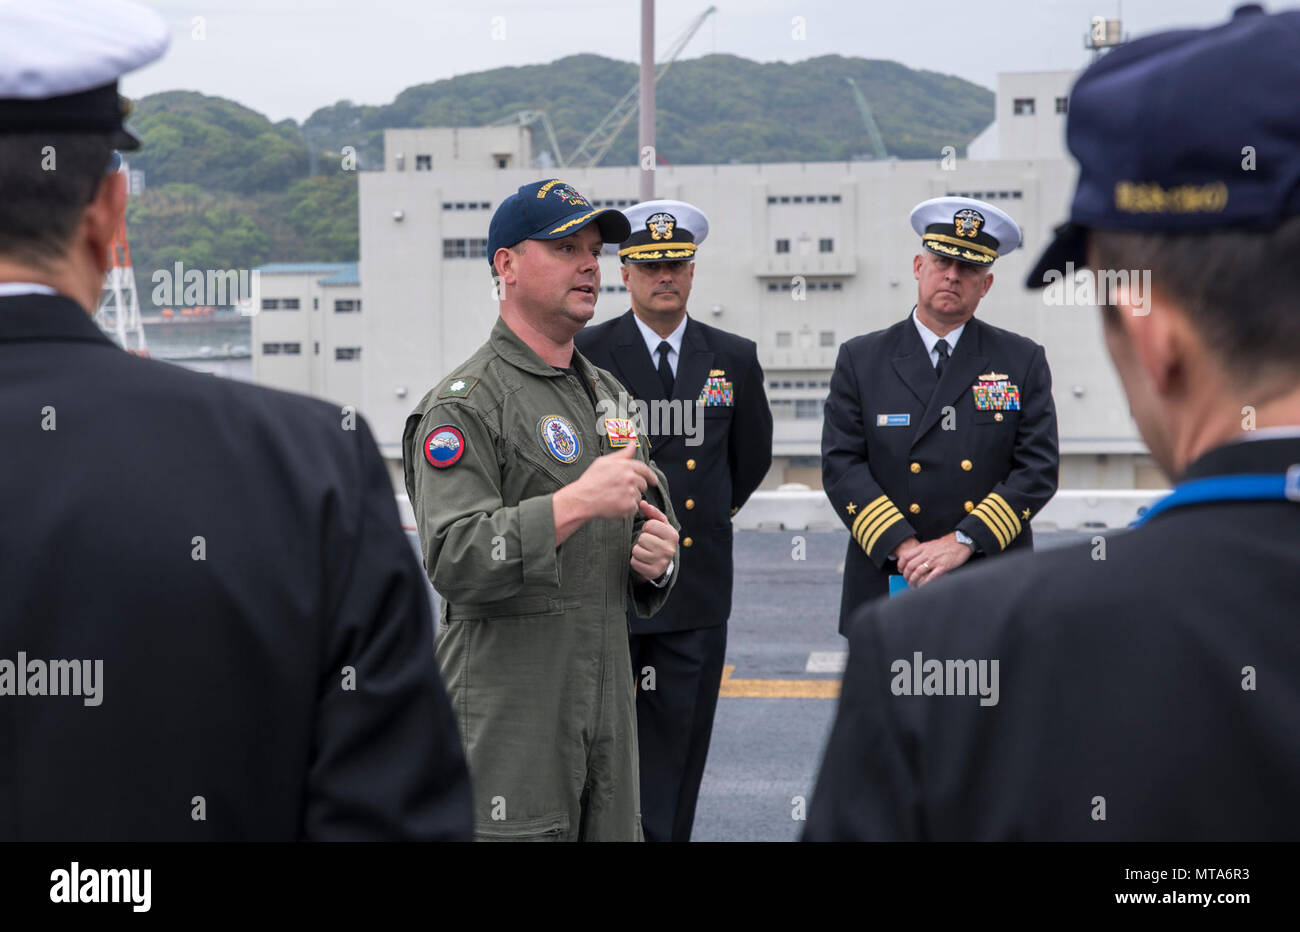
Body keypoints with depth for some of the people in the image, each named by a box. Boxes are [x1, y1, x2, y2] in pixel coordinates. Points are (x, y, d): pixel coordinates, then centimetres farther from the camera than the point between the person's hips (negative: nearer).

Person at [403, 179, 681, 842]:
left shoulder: (607, 394, 17)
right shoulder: (465, 403, -9)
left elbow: (651, 523, 26)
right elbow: (452, 558, -21)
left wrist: (657, 556, 3)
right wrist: (574, 503, -26)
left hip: (606, 703, 7)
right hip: (508, 711, -7)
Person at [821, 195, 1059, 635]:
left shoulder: (1023, 362, 6)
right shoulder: (860, 360, 6)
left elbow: (1039, 468, -2)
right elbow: (841, 466, -1)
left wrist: (963, 541, -13)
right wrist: (902, 546, -14)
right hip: (888, 587, 0)